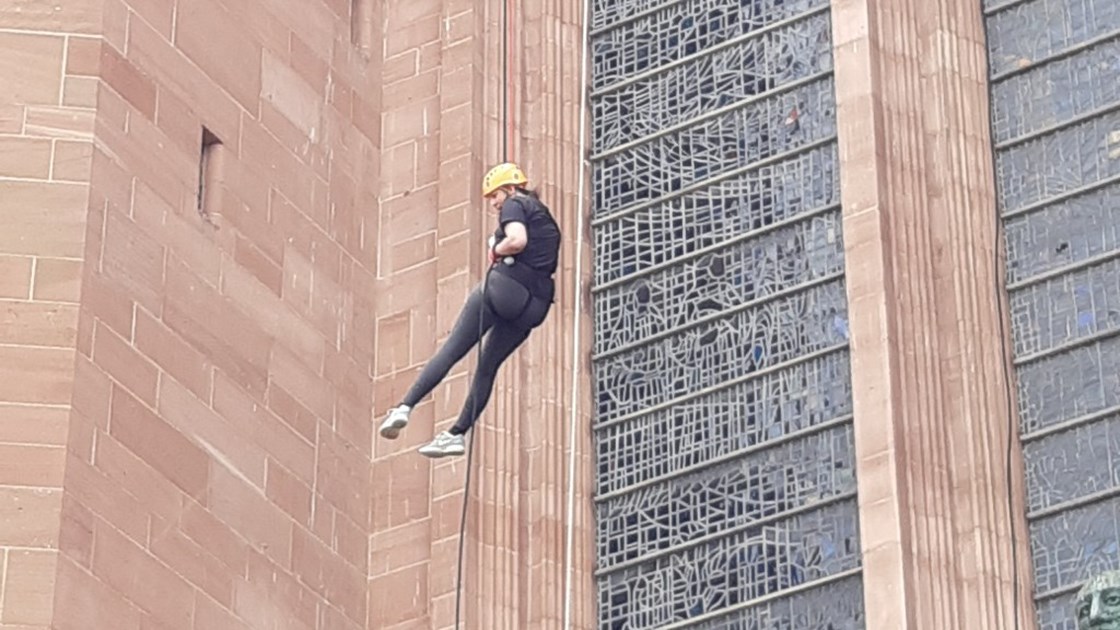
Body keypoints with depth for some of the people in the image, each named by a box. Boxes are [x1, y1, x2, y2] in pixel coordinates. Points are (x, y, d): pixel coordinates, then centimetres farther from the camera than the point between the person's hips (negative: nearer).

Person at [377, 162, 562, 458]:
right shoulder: (546, 217, 27)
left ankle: (405, 407, -14)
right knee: (488, 366, 12)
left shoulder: (514, 205, 3)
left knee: (451, 350, -6)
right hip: (535, 302, 7)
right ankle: (458, 433, 7)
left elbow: (517, 240, -18)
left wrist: (496, 250, 0)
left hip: (506, 285, -7)